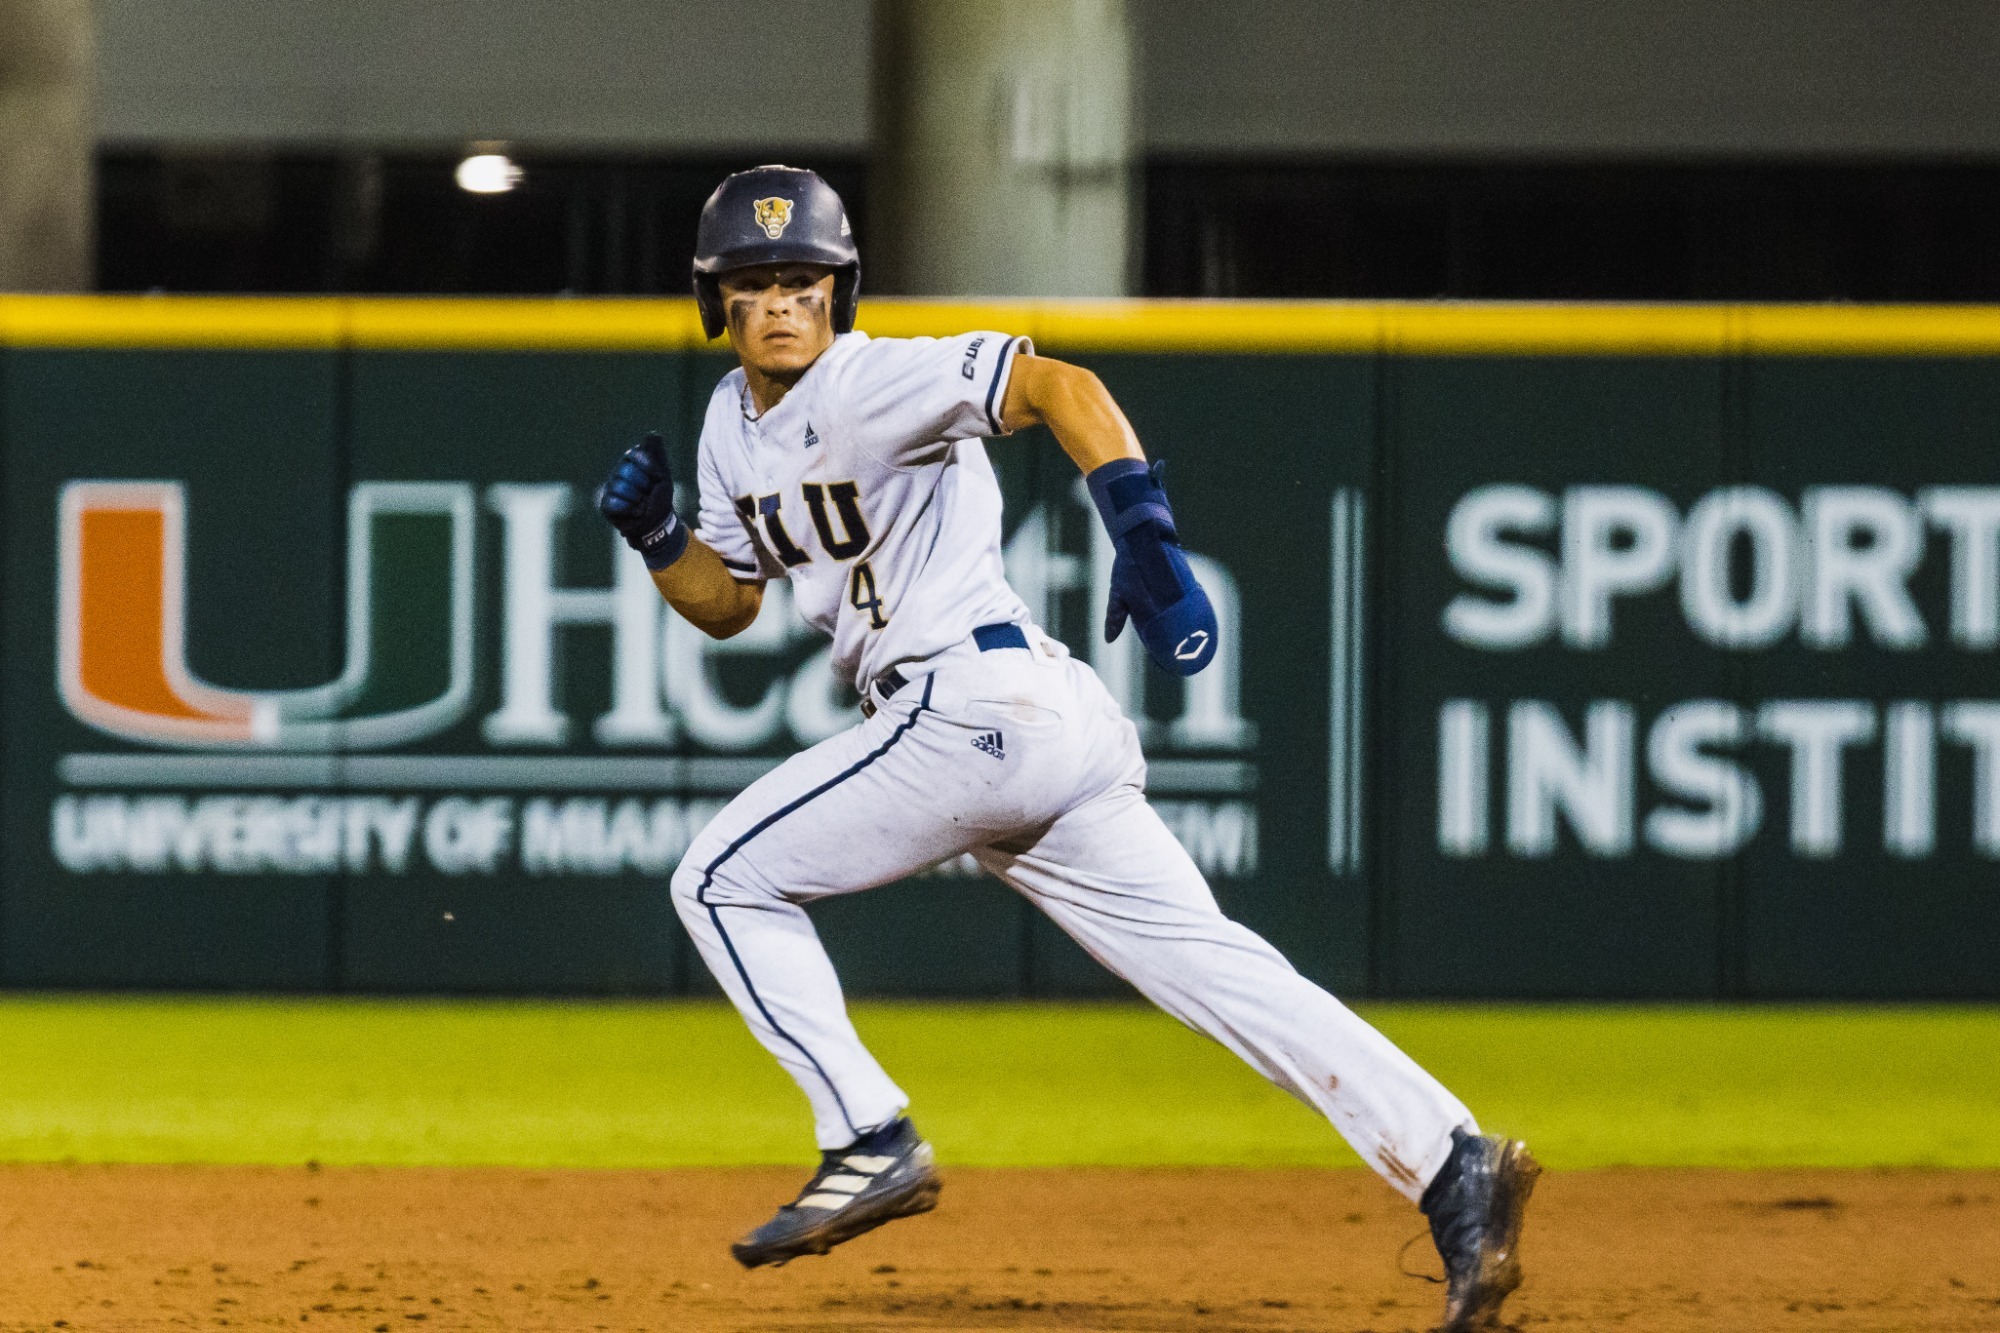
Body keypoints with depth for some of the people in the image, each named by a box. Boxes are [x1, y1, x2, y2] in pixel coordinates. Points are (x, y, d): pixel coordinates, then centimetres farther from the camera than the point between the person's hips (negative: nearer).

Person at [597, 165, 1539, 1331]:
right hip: (1048, 732, 9)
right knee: (1205, 962, -1)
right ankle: (1453, 1165, -10)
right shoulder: (736, 421, 18)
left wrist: (1144, 531, -32)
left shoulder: (873, 384, -9)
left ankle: (874, 1145, -1)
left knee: (722, 879, 1)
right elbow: (727, 603, 26)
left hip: (974, 706, -9)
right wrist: (654, 534, 6)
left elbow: (1061, 386, -21)